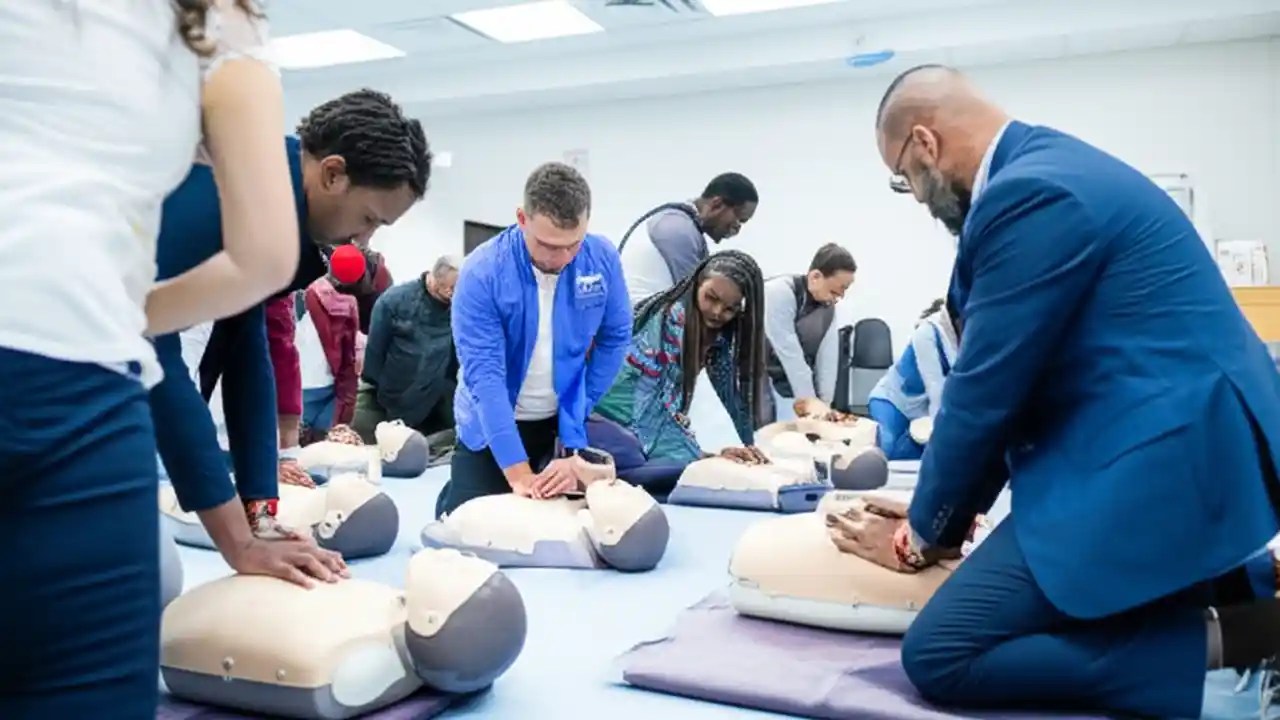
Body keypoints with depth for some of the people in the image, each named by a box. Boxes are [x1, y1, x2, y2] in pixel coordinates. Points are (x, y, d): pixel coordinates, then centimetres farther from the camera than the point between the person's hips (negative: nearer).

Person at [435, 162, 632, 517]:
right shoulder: (481, 272, -23)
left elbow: (614, 339, -1)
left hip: (564, 422, 2)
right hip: (491, 424, -2)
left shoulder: (603, 259, -15)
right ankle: (452, 491, 34)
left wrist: (578, 409, -4)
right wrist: (518, 472, -32)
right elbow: (484, 374, -27)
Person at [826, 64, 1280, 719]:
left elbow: (985, 391, -15)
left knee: (939, 656, -10)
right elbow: (1017, 379, 16)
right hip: (1182, 445, 11)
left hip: (1158, 466, -11)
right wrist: (944, 509, 17)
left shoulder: (1030, 193, -19)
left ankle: (1219, 643, -9)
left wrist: (920, 535, 0)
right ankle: (1223, 595, 14)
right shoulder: (1053, 166, 14)